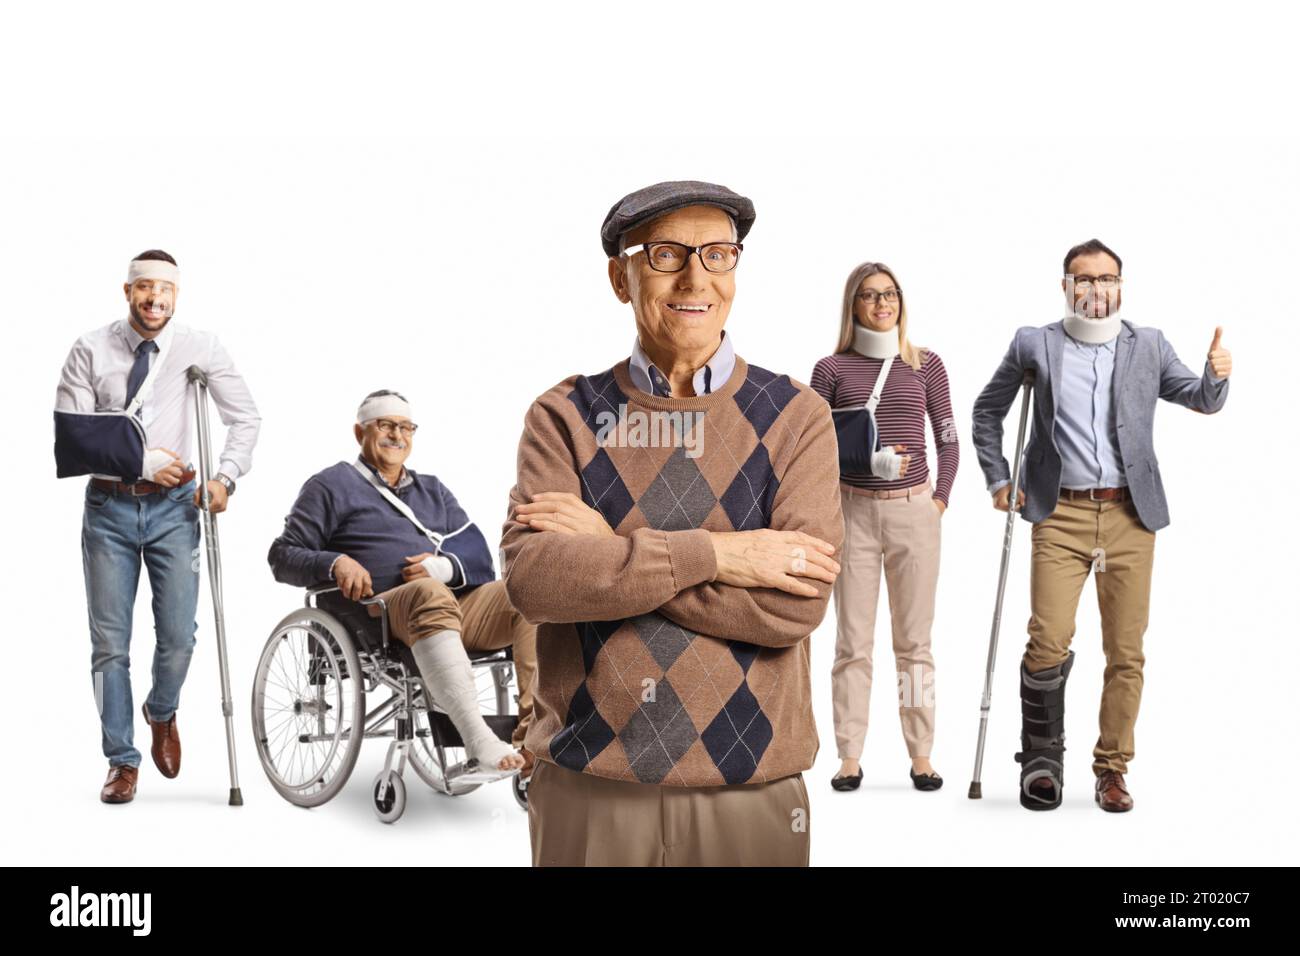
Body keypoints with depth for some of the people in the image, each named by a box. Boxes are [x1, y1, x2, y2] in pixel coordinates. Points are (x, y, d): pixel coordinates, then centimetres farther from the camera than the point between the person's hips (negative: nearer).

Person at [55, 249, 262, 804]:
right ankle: (122, 760, 17)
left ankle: (162, 713, 33)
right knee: (110, 641, 3)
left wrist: (226, 477, -7)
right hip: (108, 508, 0)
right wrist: (141, 462, -14)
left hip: (173, 507, 0)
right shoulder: (91, 350, -4)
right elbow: (72, 435, -8)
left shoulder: (199, 349, -2)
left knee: (179, 635, 0)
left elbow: (246, 418, 4)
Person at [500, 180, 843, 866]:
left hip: (748, 792, 0)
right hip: (585, 789, 1)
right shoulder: (564, 417, 1)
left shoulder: (795, 417, -1)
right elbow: (530, 577, -13)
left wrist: (609, 547, -13)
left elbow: (796, 604, -14)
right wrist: (709, 554, -19)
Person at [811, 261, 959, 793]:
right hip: (854, 511, -1)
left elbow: (948, 438, 11)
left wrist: (941, 499, 3)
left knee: (914, 640, 5)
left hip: (914, 511, 1)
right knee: (853, 641, 1)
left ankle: (921, 756, 12)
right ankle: (849, 758, 7)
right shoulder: (831, 369, 3)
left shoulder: (926, 364, 7)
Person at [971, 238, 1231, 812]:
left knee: (1126, 652, 3)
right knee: (1049, 642, -12)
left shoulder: (1148, 345, 11)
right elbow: (987, 410, 17)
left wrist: (1216, 375, -11)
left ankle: (1111, 770, 16)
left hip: (1130, 514, 2)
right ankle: (1042, 759, 7)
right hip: (1061, 514, -2)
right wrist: (998, 479, 8)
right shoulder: (1034, 345, 7)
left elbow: (1202, 400, 12)